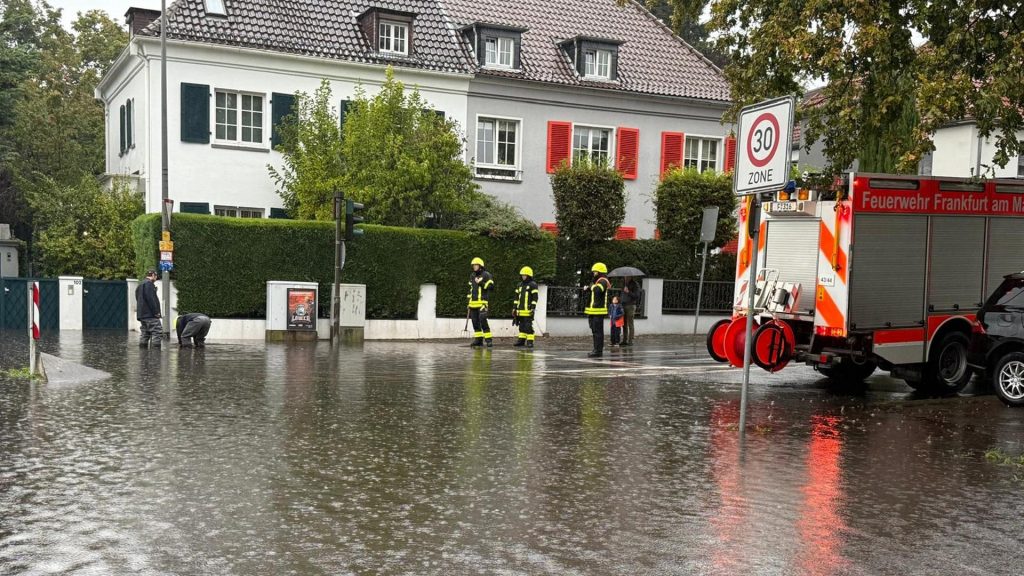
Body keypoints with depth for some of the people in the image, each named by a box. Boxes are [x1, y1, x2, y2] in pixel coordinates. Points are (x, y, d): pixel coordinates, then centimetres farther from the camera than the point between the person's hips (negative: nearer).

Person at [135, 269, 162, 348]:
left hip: (142, 314, 10)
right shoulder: (149, 283, -8)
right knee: (158, 332, -13)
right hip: (150, 315, -10)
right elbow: (150, 298, -18)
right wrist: (156, 311, -17)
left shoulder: (140, 284, 24)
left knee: (145, 334, 11)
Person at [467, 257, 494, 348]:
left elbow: (491, 286, -11)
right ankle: (478, 339, 13)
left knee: (483, 320, -15)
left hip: (482, 302, -7)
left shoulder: (486, 275, -4)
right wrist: (469, 299, 22)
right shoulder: (472, 275, 19)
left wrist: (481, 283, -18)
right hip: (473, 303, 7)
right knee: (475, 321, 6)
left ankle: (488, 339, -11)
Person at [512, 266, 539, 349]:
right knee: (522, 326, 9)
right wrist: (514, 308, 17)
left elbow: (535, 298, -8)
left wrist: (533, 308, -15)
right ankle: (521, 340, 14)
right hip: (520, 310, 7)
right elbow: (517, 298, 21)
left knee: (528, 326, -8)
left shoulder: (533, 285, -3)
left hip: (528, 310, -7)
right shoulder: (520, 285, 19)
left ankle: (530, 342, -6)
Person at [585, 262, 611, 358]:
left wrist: (592, 286, -14)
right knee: (595, 331, 14)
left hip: (599, 311, -11)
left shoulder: (603, 281, -12)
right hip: (595, 311, 11)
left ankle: (598, 351, -8)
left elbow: (597, 290, -33)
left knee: (598, 331, -9)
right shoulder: (599, 281, 22)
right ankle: (597, 350, 21)